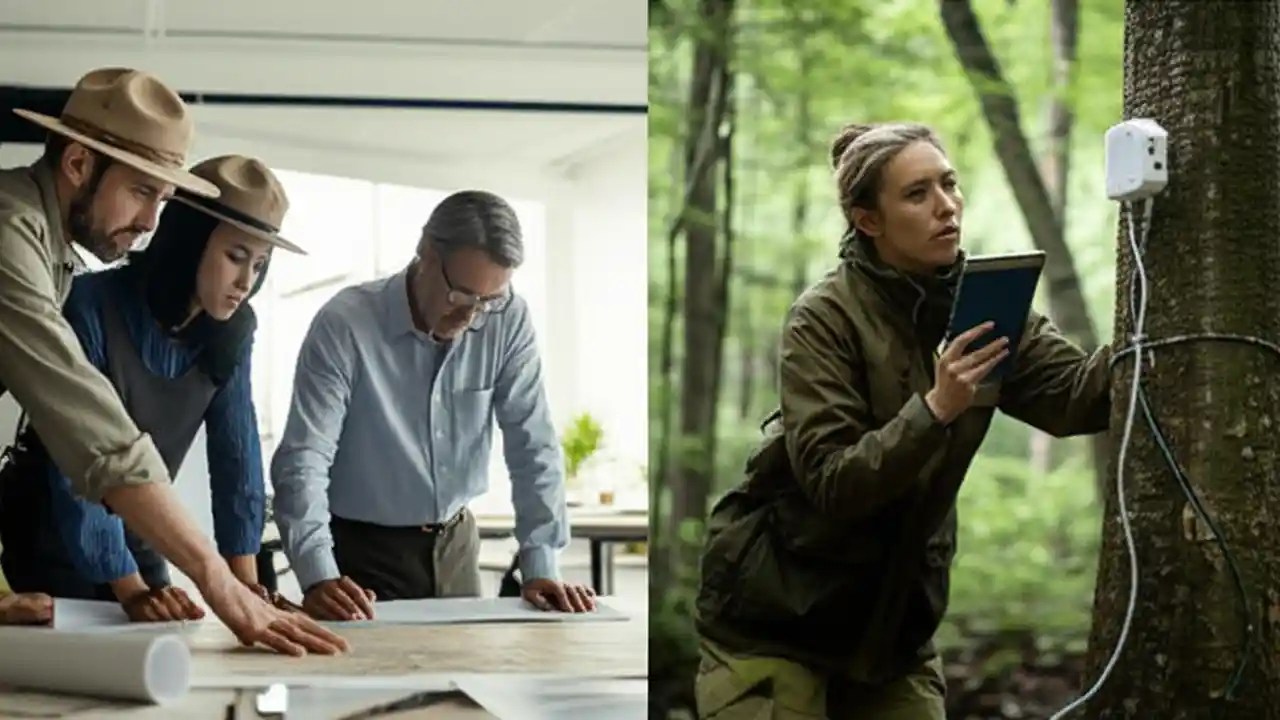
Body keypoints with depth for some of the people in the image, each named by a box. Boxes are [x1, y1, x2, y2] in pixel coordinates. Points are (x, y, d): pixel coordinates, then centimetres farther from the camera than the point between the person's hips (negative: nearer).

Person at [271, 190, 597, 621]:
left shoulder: (509, 321, -9)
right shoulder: (344, 325, -19)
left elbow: (533, 447, -7)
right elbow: (303, 459, -24)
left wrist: (540, 568, -14)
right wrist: (318, 577, -36)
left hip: (455, 541, 3)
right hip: (363, 549, -3)